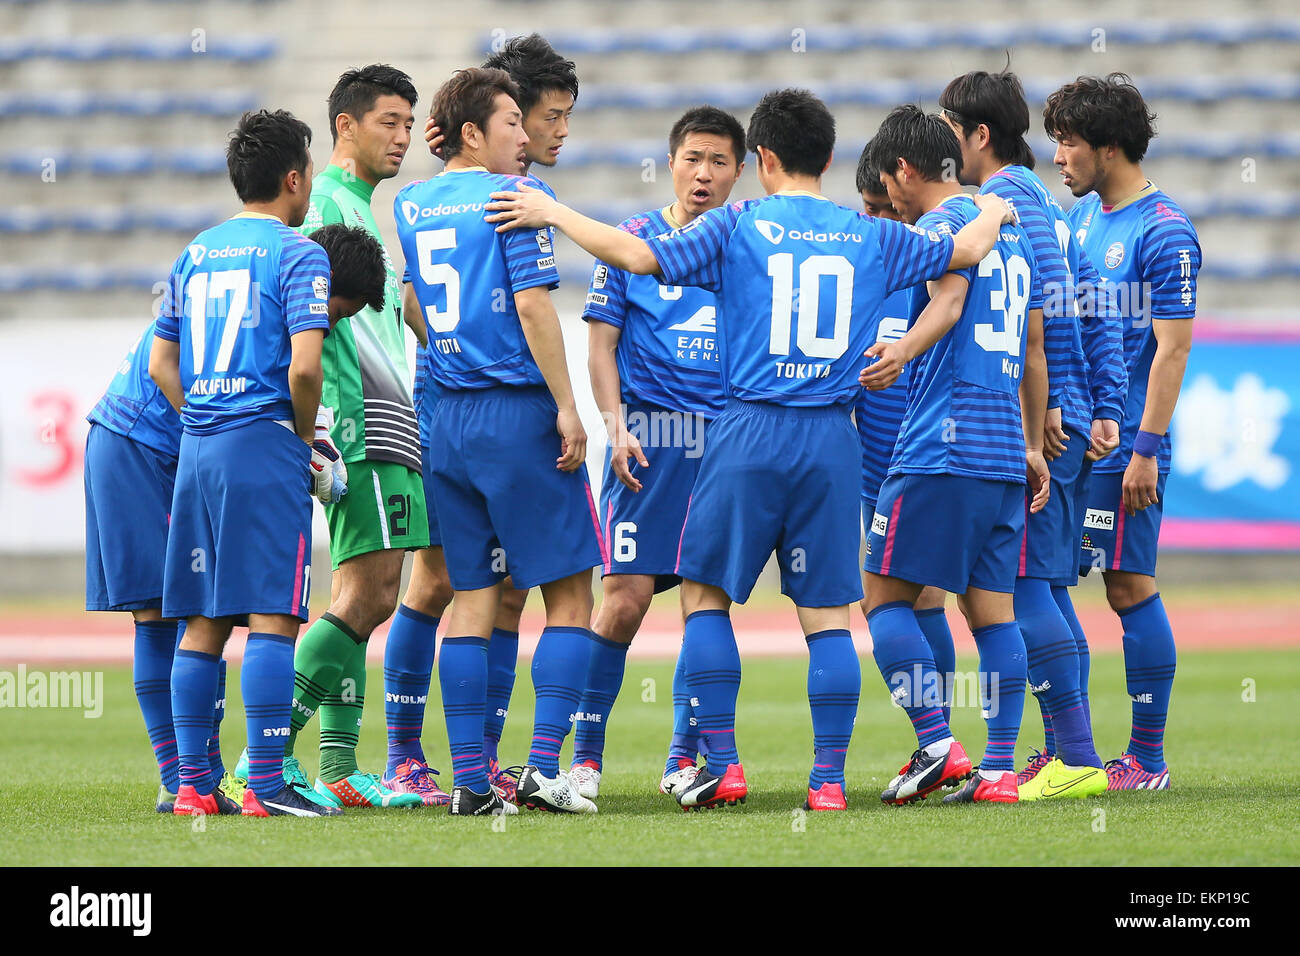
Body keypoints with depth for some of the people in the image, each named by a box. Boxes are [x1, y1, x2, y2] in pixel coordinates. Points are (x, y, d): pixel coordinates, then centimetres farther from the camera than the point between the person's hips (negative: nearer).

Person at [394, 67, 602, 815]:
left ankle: (471, 780, 3)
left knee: (473, 599, 7)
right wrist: (567, 408, -12)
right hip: (520, 414, -6)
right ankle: (544, 768, -9)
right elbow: (533, 306, -14)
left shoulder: (410, 205, 12)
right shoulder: (512, 196, -8)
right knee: (570, 595, 0)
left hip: (449, 418, 6)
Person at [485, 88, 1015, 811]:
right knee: (827, 612, 5)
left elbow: (639, 256, -8)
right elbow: (964, 252, 20)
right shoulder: (870, 237, 9)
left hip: (751, 432, -2)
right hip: (833, 439, 2)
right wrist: (994, 214, 43)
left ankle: (724, 763, 3)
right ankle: (829, 779, 1)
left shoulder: (739, 225, 0)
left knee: (705, 593, 10)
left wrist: (553, 213, 3)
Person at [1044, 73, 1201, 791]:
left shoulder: (1165, 233, -12)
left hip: (1124, 442, -8)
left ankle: (1148, 758, 2)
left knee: (1131, 587, -4)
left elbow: (1172, 349, -15)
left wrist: (1146, 450, -18)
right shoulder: (1082, 214, 13)